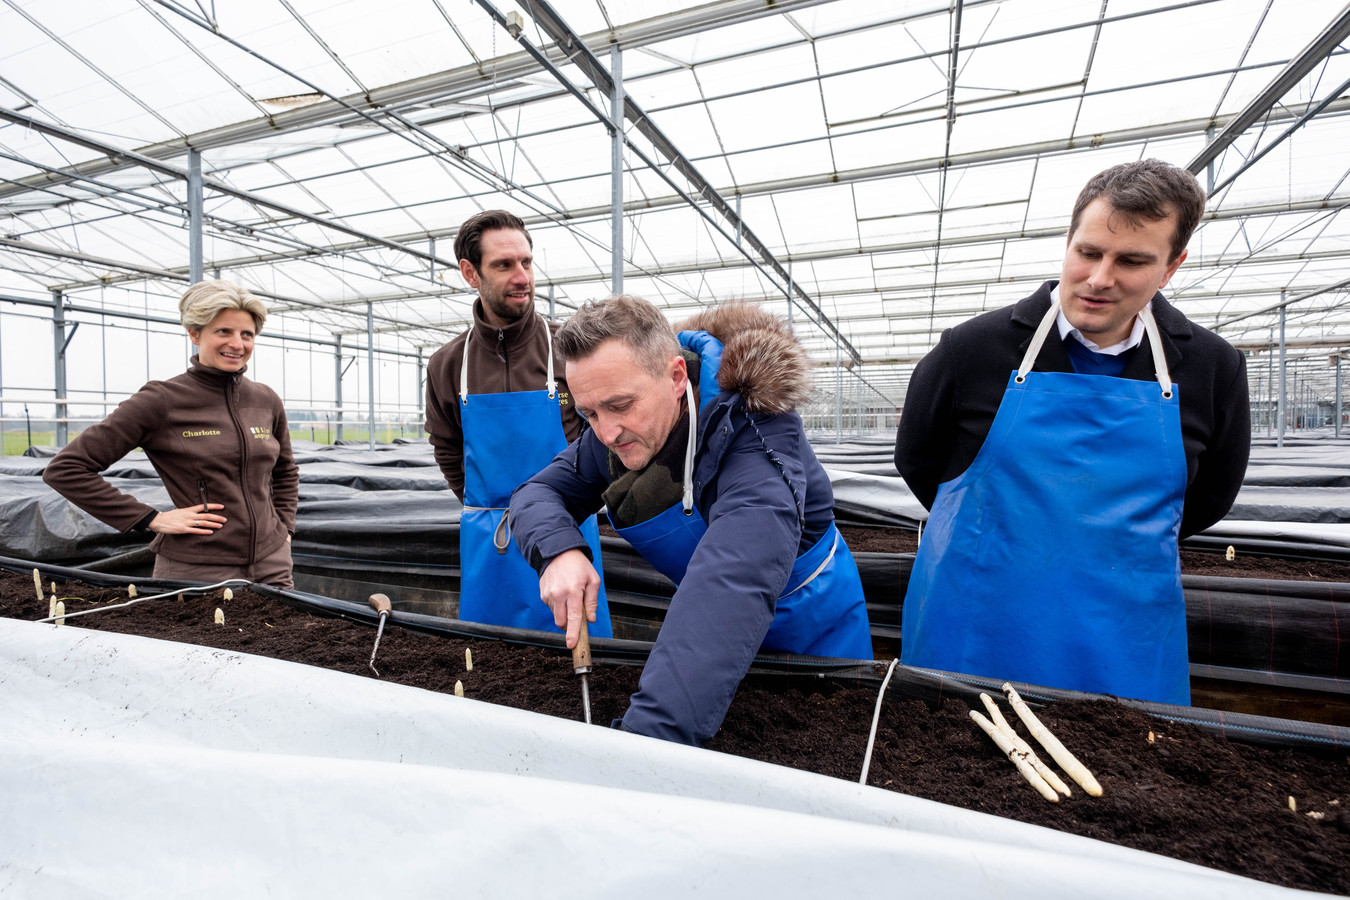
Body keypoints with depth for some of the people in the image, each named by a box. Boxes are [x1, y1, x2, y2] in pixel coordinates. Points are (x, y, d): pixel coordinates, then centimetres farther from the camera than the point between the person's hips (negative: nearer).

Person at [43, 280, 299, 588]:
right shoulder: (161, 401, -8)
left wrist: (283, 530, 10)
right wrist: (150, 518, -10)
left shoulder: (267, 400, 4)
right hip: (194, 571, -3)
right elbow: (64, 469, -6)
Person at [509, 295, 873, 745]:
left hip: (809, 622, -4)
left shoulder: (755, 440, -39)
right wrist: (558, 549, -33)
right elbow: (537, 492, -9)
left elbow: (731, 593, -54)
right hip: (702, 620, 5)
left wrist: (648, 730, -63)